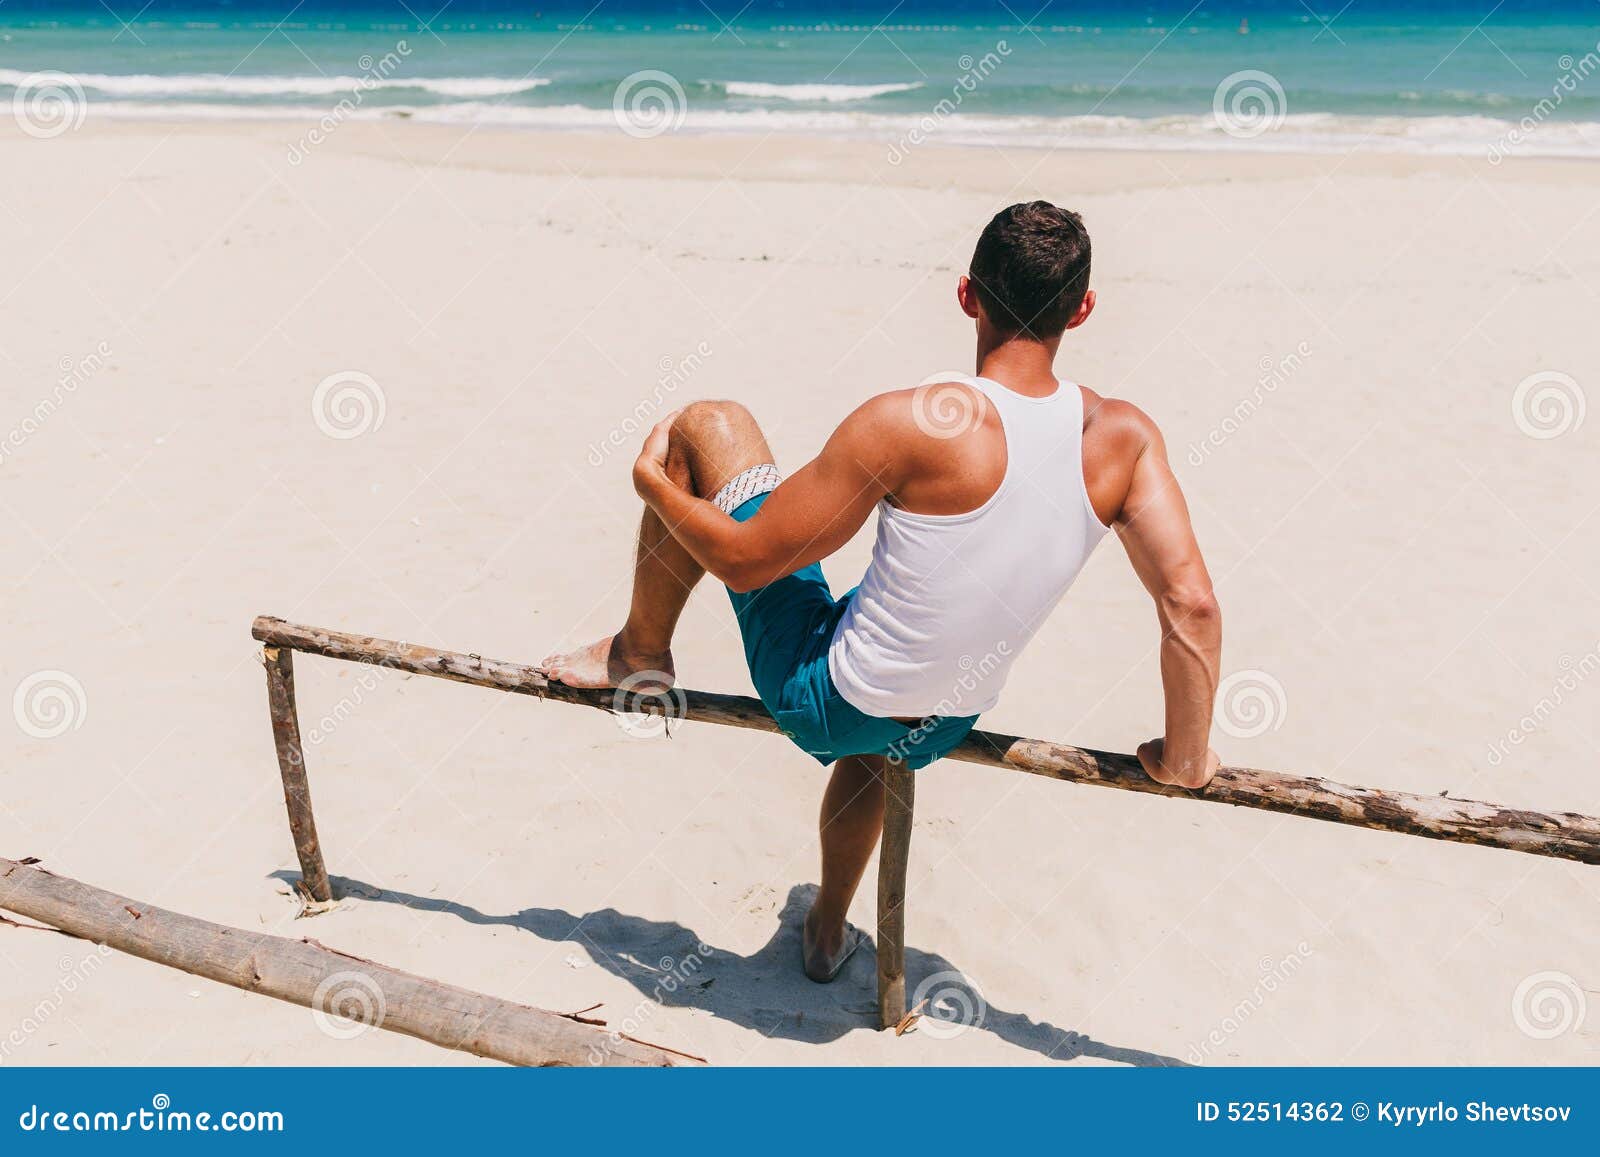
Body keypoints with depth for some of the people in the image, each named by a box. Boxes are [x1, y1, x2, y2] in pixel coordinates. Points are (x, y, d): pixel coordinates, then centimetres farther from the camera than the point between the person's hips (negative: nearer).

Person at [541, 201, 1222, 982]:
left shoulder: (909, 425, -25)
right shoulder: (1124, 436, -12)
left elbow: (745, 560, -18)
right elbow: (1192, 605, -16)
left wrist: (652, 481, 1)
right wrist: (1184, 756, 0)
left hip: (822, 703, -5)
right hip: (936, 735, 5)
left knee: (709, 424, 6)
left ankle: (640, 652, 24)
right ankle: (829, 930, 58)